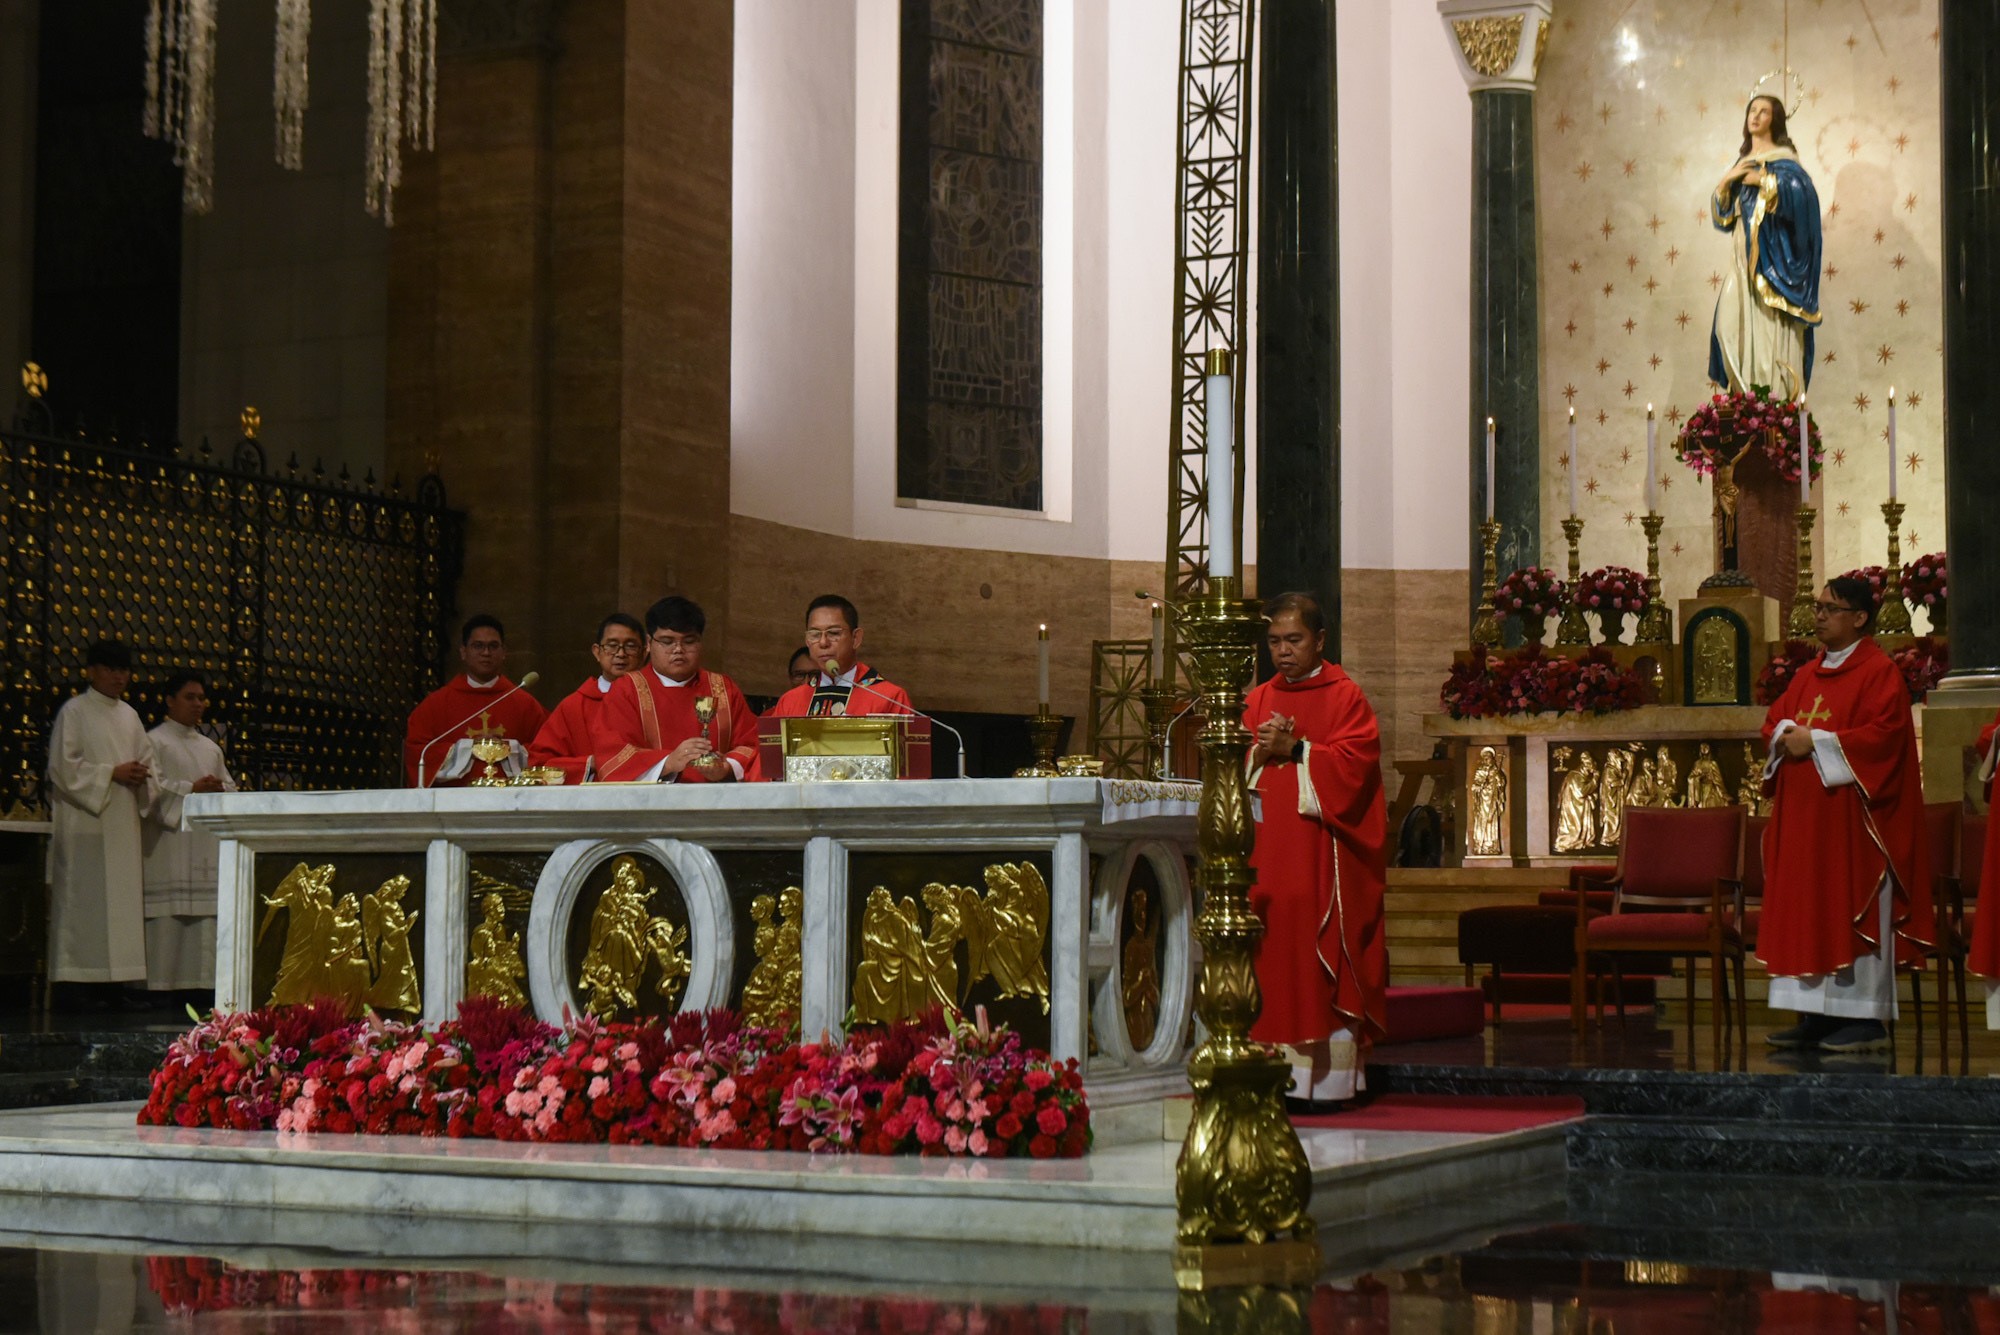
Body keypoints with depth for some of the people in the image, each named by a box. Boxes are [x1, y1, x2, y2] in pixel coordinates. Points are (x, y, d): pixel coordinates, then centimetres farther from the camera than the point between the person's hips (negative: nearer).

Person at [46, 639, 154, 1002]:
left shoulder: (129, 715, 16)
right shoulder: (74, 711, -2)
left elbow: (147, 760, 19)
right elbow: (63, 766, -9)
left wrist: (141, 775, -4)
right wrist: (112, 773, -14)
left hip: (123, 823, 6)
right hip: (85, 821, -6)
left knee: (124, 900, 2)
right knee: (84, 902, -9)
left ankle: (119, 980, 4)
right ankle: (78, 980, -8)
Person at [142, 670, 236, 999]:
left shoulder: (210, 748, 23)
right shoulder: (155, 741, 3)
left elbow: (231, 787, 18)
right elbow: (153, 786, -9)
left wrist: (219, 790, -4)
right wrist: (192, 788, -17)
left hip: (206, 842, 6)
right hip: (169, 843, -6)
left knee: (206, 919, 0)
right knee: (168, 919, -11)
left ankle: (199, 982, 0)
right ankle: (161, 987, -12)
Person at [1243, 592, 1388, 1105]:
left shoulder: (1345, 696, 3)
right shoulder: (1257, 701, 17)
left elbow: (1357, 760, -9)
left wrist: (1295, 749, -14)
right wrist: (1259, 753, -7)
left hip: (1323, 855, -5)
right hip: (1265, 852, 5)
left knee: (1322, 964, -8)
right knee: (1270, 963, 1)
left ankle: (1328, 1078, -6)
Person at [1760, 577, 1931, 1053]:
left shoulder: (1880, 672, -7)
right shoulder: (1808, 674, 18)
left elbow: (1882, 733, -18)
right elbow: (1774, 720, 17)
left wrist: (1815, 741, -18)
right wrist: (1786, 736, -7)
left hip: (1849, 814, -8)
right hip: (1804, 813, 8)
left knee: (1853, 911, -6)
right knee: (1807, 911, 6)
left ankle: (1866, 1019, -3)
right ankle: (1817, 1015, 10)